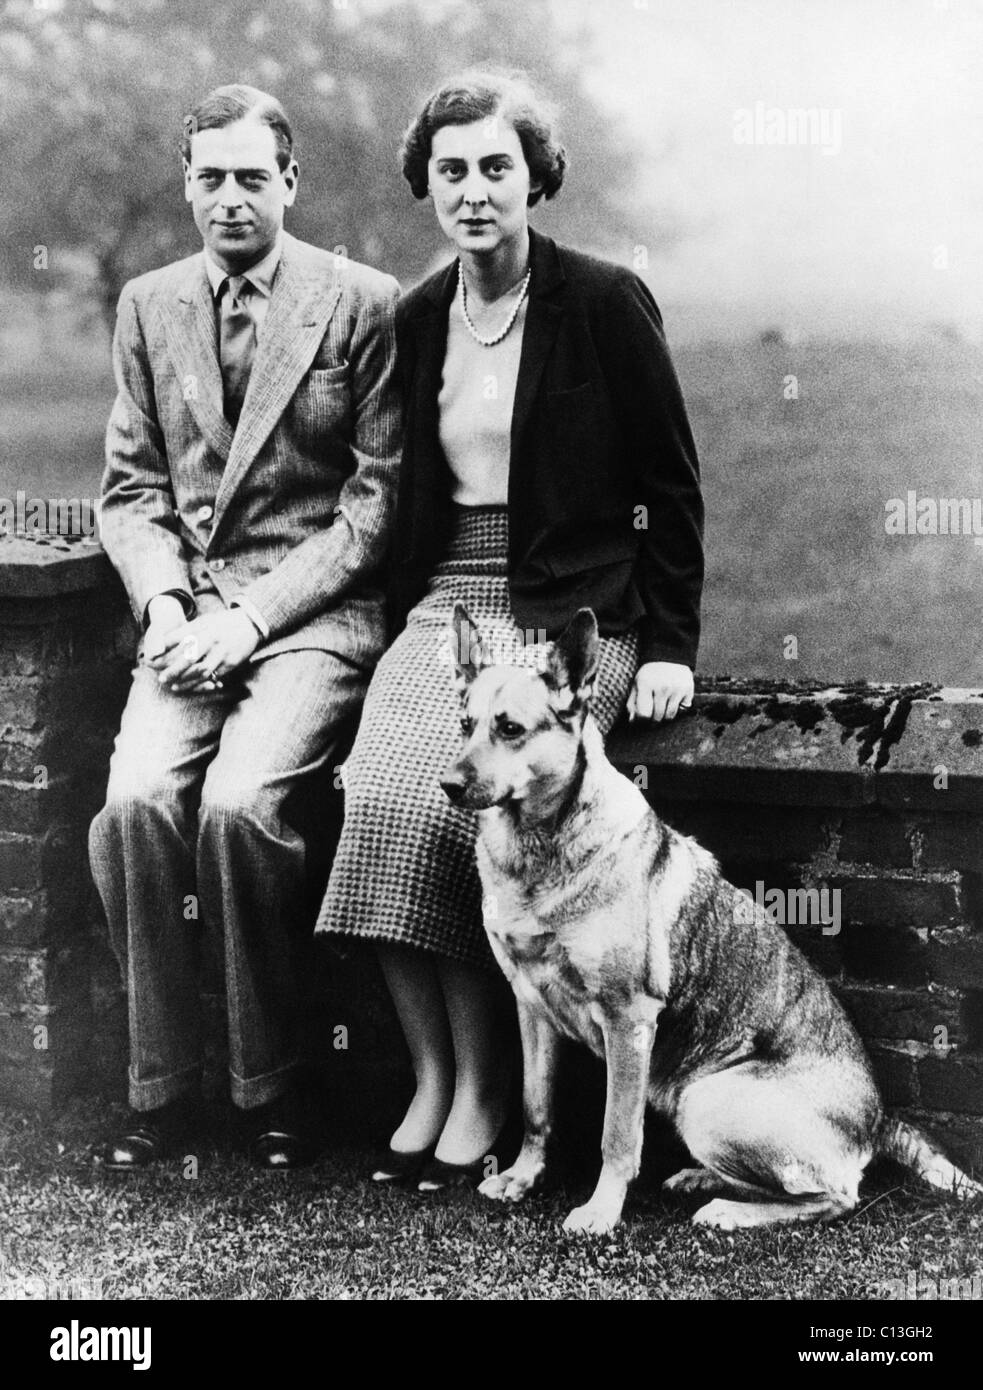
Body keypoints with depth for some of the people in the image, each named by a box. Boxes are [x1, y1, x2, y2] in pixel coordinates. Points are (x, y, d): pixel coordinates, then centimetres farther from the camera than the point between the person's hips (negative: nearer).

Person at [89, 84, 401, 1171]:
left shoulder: (363, 304, -1)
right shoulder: (148, 306, 13)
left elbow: (375, 500, -4)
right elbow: (132, 487, 14)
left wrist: (251, 614, -12)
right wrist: (167, 604, -6)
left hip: (315, 607, -4)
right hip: (189, 606, 4)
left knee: (239, 802, -27)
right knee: (135, 800, -22)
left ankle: (270, 1090, -9)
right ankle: (160, 1085, -7)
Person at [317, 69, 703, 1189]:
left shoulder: (604, 302, -2)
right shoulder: (417, 320, 13)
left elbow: (670, 487, 0)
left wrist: (668, 646, -4)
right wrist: (403, 623, 11)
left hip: (576, 613, -4)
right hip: (445, 605, 5)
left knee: (455, 801, -26)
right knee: (380, 794, -22)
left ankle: (482, 1092, -11)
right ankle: (432, 1075, -9)